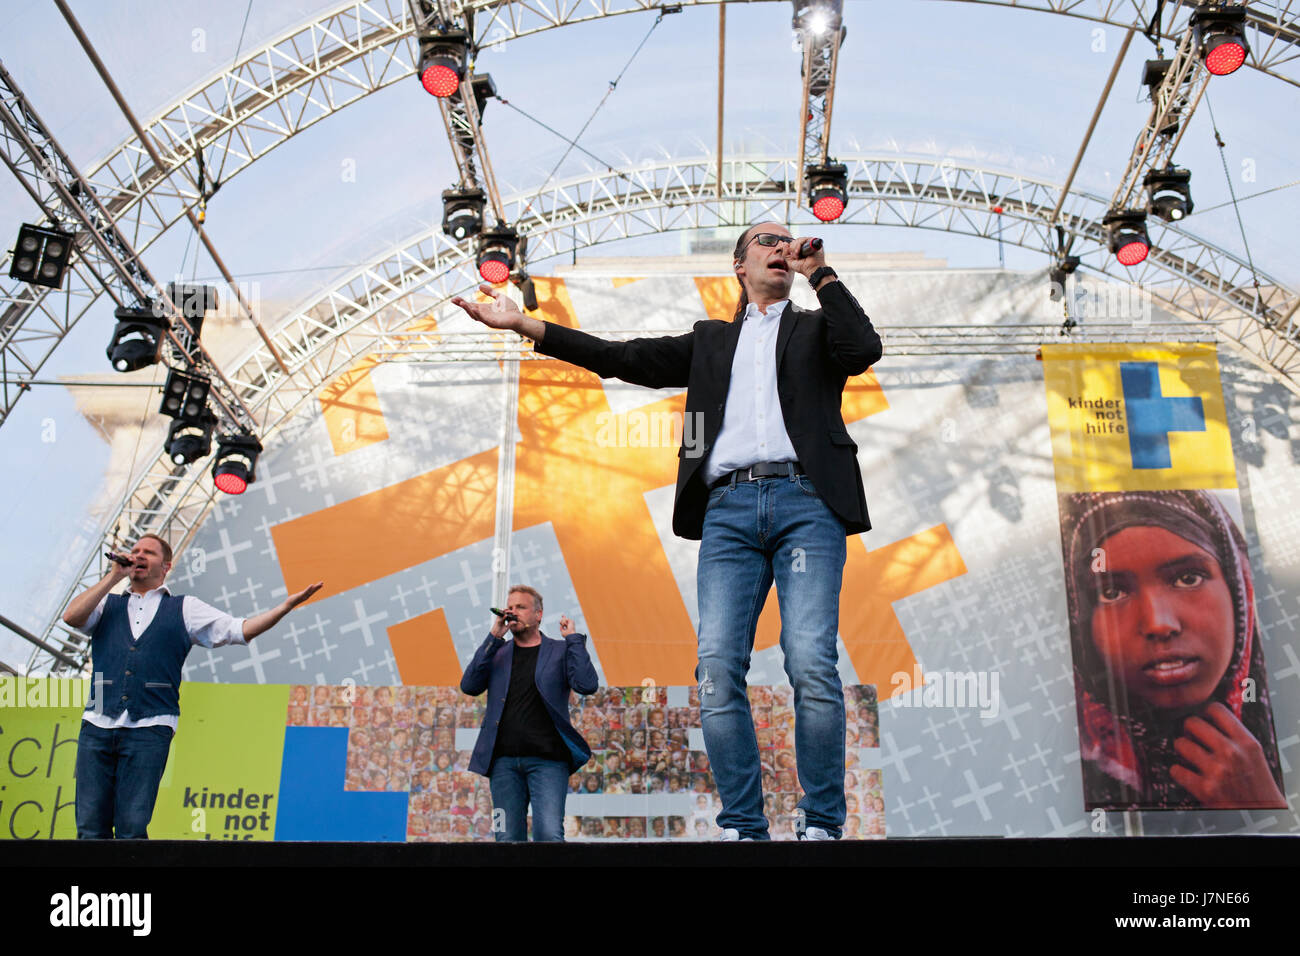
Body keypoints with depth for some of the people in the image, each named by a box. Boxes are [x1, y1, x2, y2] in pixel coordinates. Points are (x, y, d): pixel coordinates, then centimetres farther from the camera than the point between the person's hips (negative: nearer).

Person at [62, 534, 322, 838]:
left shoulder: (184, 609, 14)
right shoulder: (107, 605, 20)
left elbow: (240, 629, 7)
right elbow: (72, 617, 0)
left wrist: (287, 605, -5)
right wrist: (114, 576, 4)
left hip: (149, 730, -2)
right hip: (97, 725, 2)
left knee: (132, 828, -6)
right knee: (90, 827, -1)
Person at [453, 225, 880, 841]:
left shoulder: (815, 328, 23)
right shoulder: (711, 340, 28)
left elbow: (865, 349, 1)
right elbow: (623, 359, 20)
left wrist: (819, 272, 5)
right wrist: (524, 324, 15)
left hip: (805, 500, -2)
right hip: (729, 507, 2)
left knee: (811, 664, -15)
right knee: (718, 669, -10)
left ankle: (823, 825, -4)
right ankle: (742, 827, -1)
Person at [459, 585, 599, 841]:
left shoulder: (560, 651, 8)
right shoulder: (497, 653, 16)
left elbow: (587, 685, -7)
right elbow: (469, 686, 0)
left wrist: (573, 639, -3)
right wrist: (493, 638, -1)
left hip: (547, 760, -3)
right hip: (504, 761, 3)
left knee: (549, 834, -14)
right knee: (508, 838, 4)